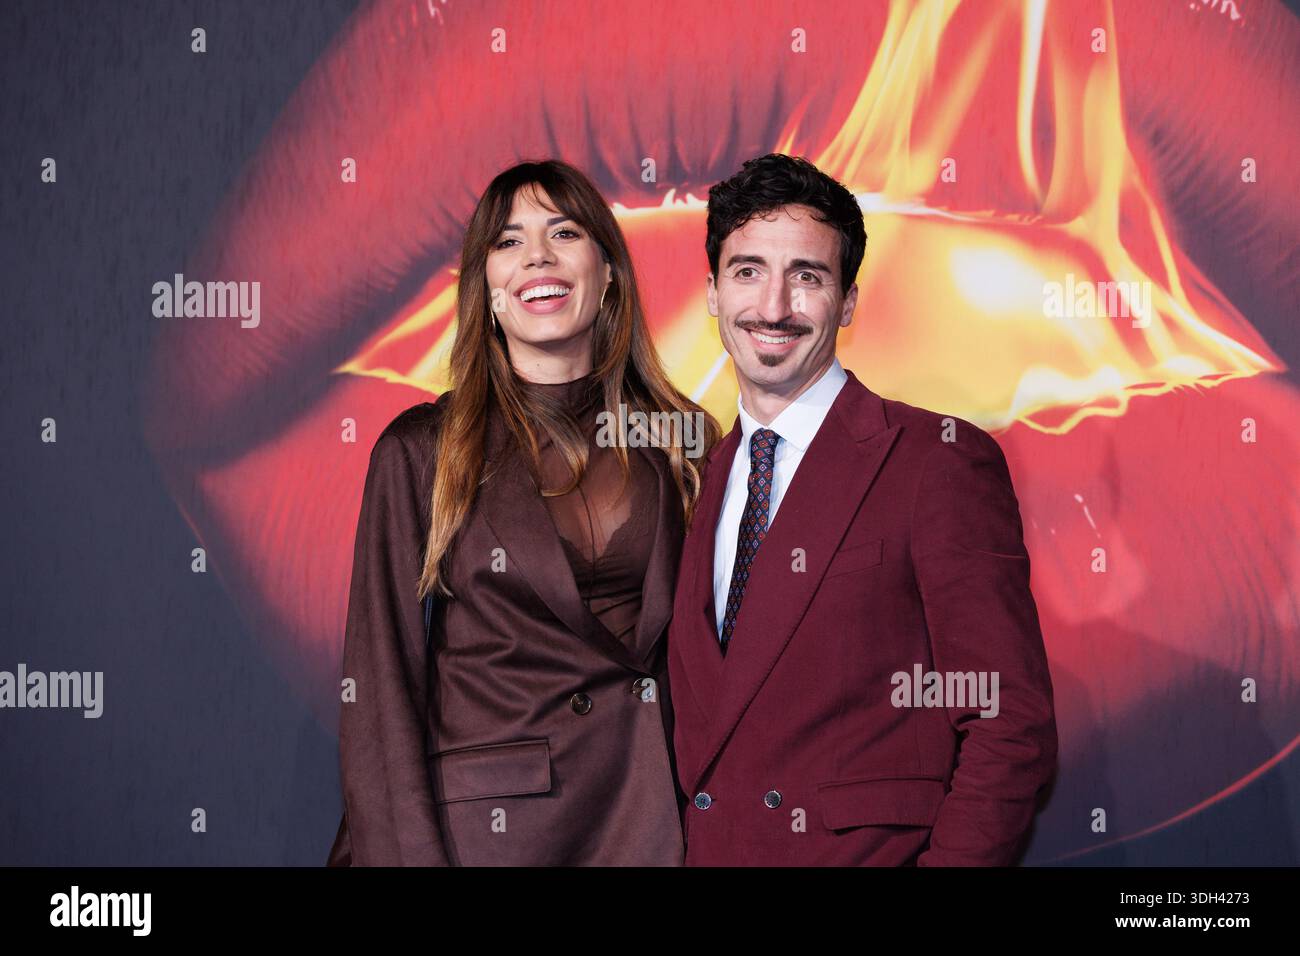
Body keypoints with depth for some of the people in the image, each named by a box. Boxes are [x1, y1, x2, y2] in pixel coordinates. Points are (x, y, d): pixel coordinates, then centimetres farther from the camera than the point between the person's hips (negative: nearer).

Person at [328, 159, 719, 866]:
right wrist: (409, 855, -12)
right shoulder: (421, 450, -3)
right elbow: (380, 681, -4)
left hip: (652, 820, 2)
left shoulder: (678, 442, 4)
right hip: (482, 827, -2)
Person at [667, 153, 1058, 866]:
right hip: (705, 848, 5)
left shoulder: (943, 461, -12)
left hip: (869, 849, -5)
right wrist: (680, 844, 0)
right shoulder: (703, 477, 8)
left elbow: (1012, 727, -14)